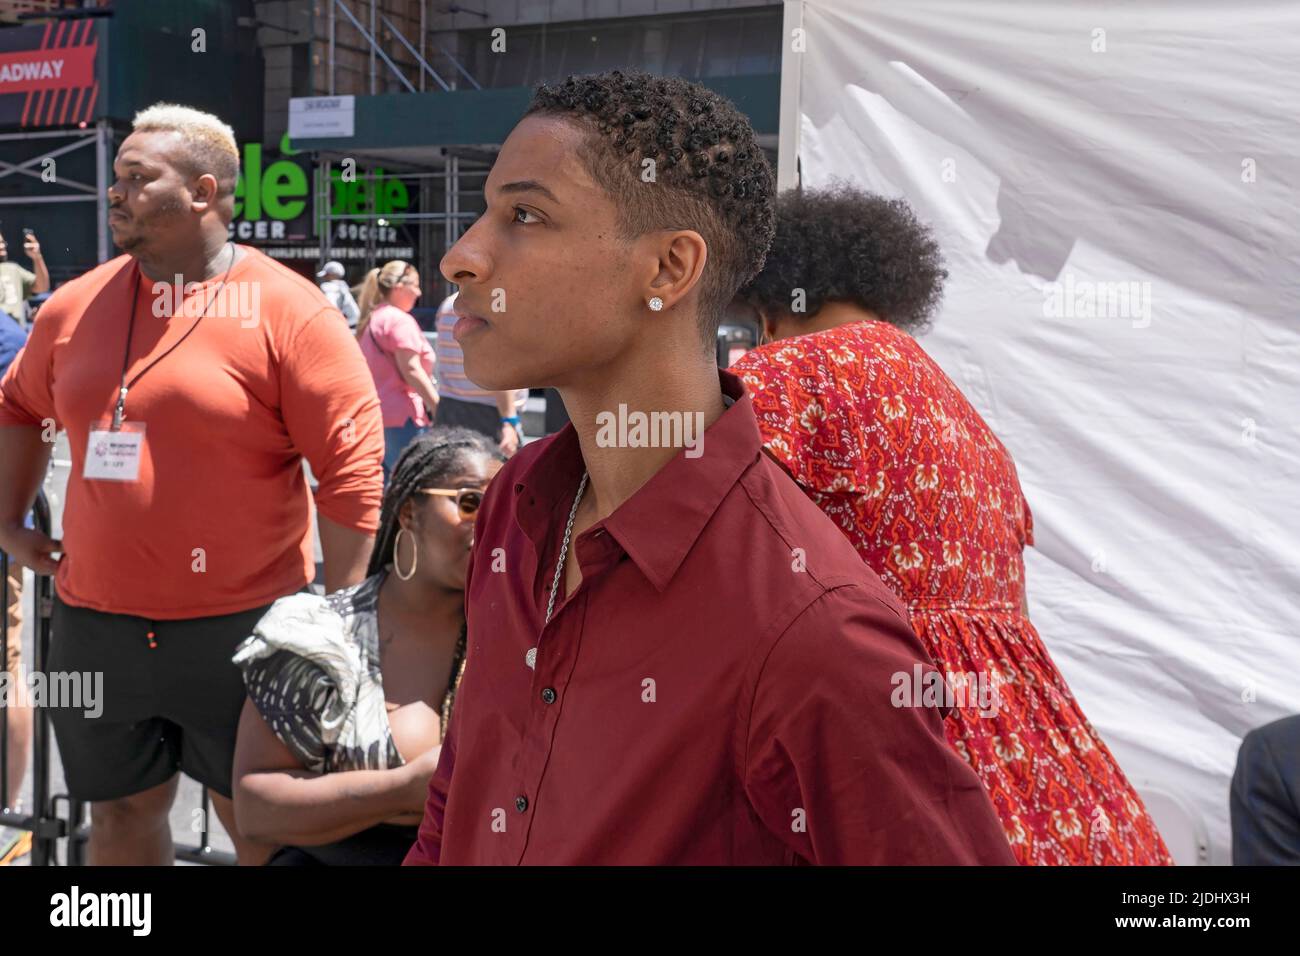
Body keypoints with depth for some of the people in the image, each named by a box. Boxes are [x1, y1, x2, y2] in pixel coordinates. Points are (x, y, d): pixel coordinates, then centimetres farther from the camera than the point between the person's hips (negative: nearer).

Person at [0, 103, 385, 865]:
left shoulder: (284, 310, -11)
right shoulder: (75, 307, 6)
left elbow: (353, 464, -13)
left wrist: (337, 615, -13)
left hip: (241, 627, -5)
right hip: (96, 624, 5)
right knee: (122, 812, 18)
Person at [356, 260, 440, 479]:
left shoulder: (371, 319, 16)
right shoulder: (400, 320, -12)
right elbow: (411, 371, -19)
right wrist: (439, 409, -18)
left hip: (374, 411, 10)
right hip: (401, 414, -10)